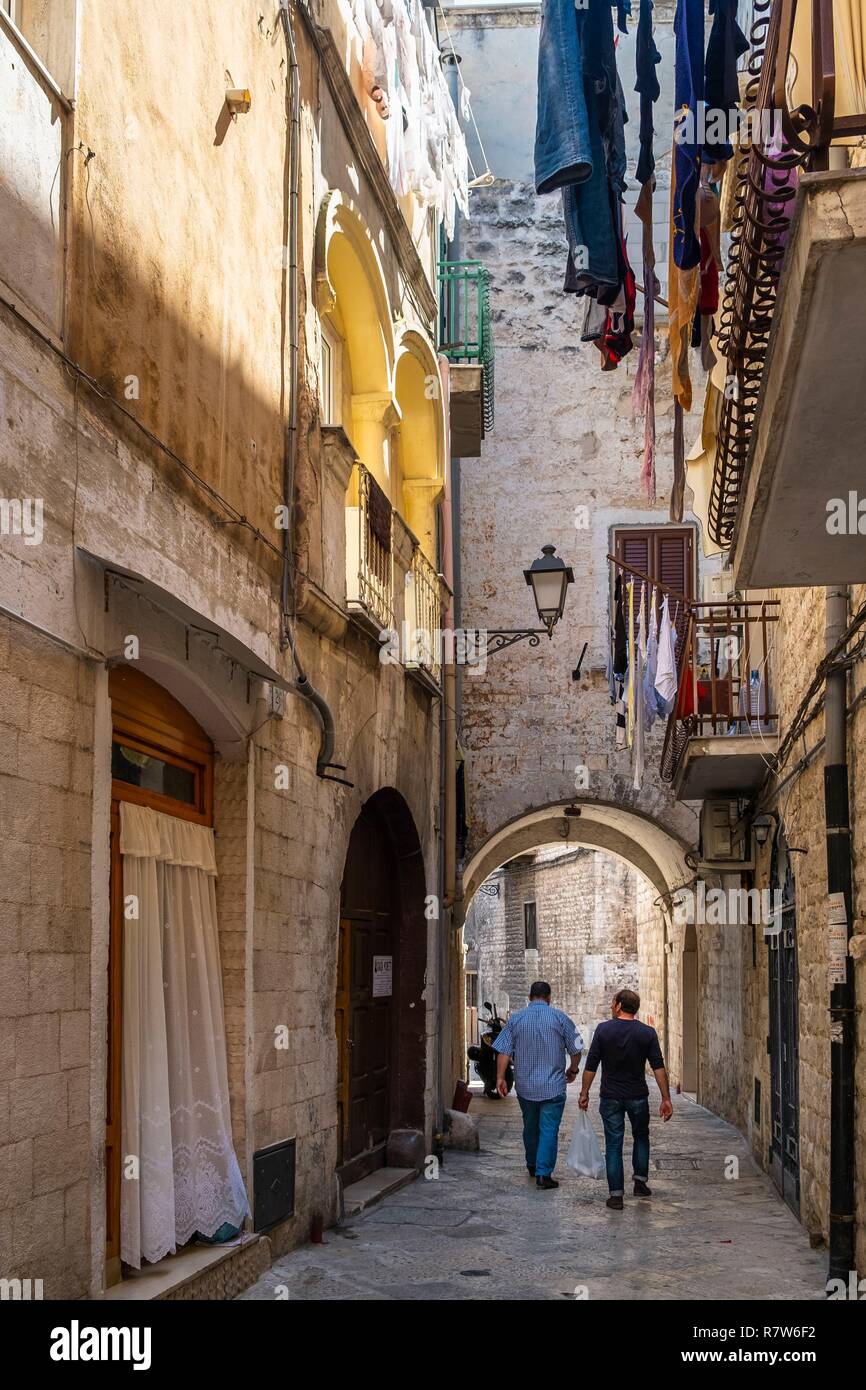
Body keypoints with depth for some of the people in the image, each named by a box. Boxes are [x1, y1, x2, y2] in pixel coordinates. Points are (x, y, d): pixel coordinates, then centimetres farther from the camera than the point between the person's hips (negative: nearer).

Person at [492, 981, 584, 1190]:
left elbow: (504, 1051, -3)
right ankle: (543, 1173, -8)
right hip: (553, 1086, -3)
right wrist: (572, 1071, 16)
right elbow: (576, 1049, 0)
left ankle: (532, 1166, 33)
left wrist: (500, 1077, 1)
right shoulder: (560, 1018, -4)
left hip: (525, 1086, 3)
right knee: (549, 1130, -2)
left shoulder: (516, 1018, 2)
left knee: (530, 1127, 19)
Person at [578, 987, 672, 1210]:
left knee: (613, 1144, 3)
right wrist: (666, 1099, -4)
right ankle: (640, 1182, 21)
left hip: (610, 1097, -1)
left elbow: (591, 1065, -6)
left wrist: (584, 1093, 4)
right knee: (641, 1137, 24)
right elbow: (658, 1067, -7)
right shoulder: (647, 1033, -4)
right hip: (638, 1096, 1)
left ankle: (616, 1195, -1)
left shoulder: (603, 1029, -7)